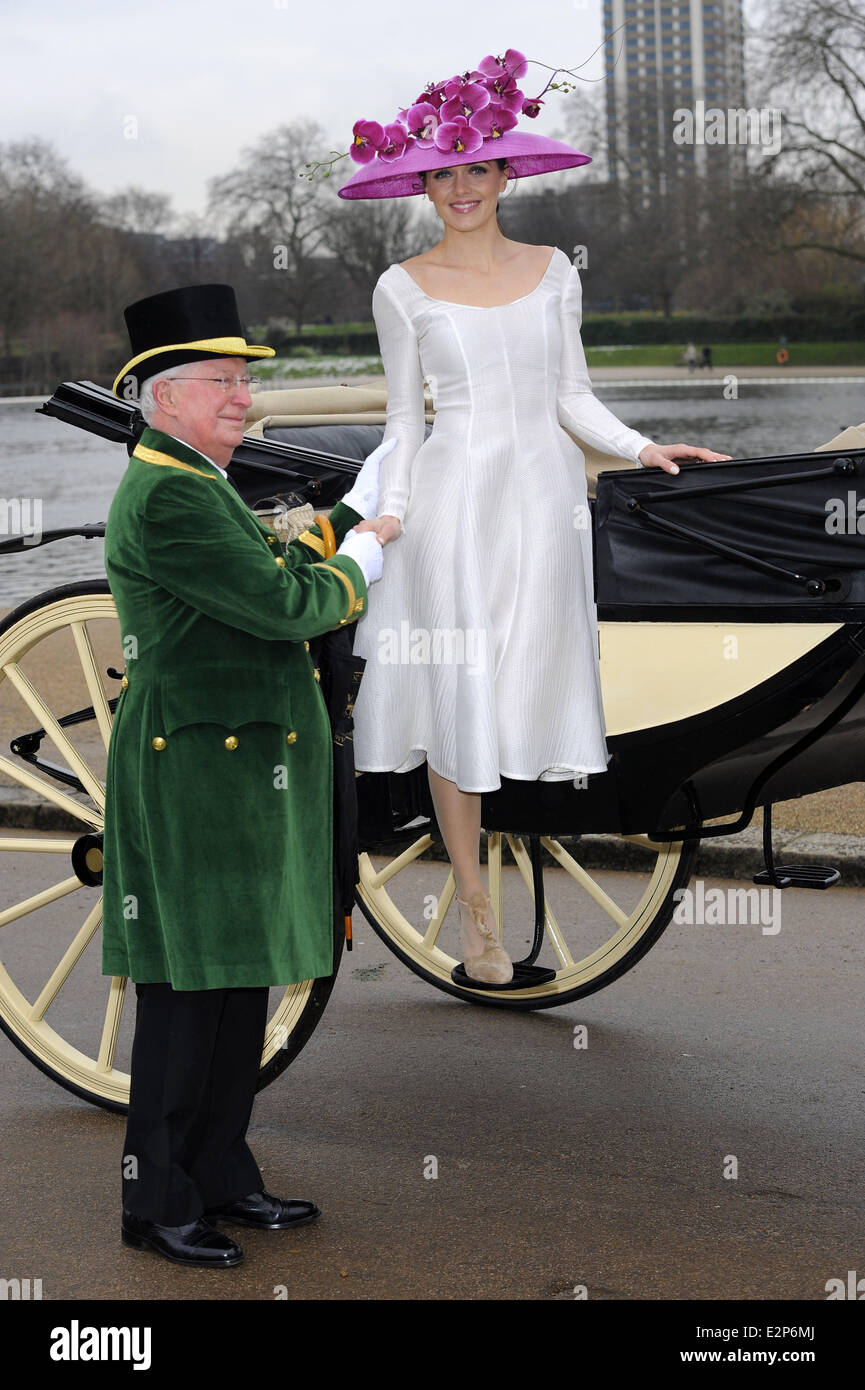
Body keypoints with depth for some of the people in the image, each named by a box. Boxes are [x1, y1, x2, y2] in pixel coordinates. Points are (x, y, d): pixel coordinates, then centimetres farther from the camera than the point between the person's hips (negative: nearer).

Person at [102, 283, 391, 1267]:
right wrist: (360, 566, -1)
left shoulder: (200, 487, 19)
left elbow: (285, 571, 21)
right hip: (196, 771, -10)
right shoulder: (165, 497, -16)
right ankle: (157, 1202, 4)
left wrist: (374, 489, 22)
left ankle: (220, 1176, 23)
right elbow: (285, 606, -20)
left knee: (240, 982, 13)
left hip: (245, 771, 10)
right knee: (188, 990, -5)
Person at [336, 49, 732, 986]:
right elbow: (404, 417, 6)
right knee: (457, 697, -2)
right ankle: (474, 908, 6)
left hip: (543, 495, 2)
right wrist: (390, 510, -5)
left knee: (538, 688, 1)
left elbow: (572, 398, 11)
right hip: (453, 501, -2)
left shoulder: (551, 271, 9)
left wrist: (639, 448, -2)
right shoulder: (404, 288, 3)